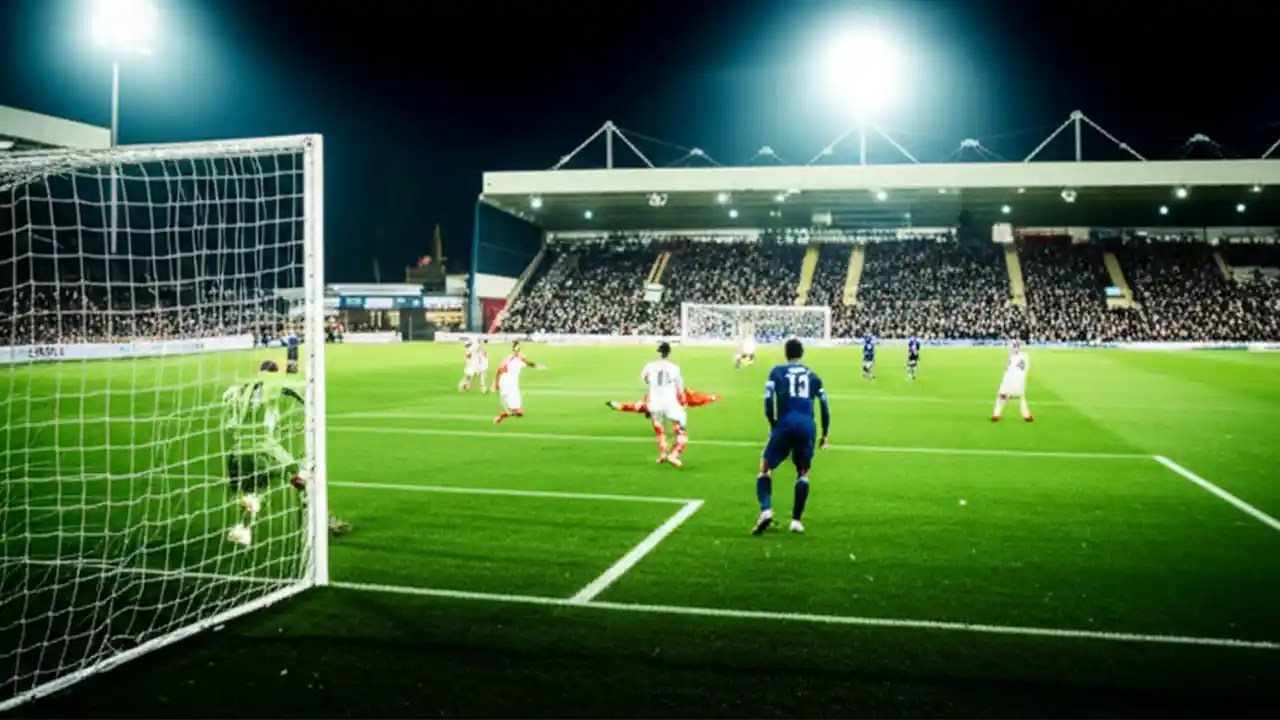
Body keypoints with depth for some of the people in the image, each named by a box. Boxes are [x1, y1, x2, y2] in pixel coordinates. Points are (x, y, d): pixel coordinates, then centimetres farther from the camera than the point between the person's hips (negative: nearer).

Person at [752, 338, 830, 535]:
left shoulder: (777, 371, 10)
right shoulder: (812, 376, 18)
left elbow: (768, 401, -2)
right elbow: (825, 407, 15)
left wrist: (773, 424, 12)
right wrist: (825, 434, 23)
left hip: (785, 424, -2)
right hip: (807, 427, 2)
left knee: (765, 468, 9)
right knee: (803, 473, 17)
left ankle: (766, 510, -12)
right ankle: (796, 520, 11)